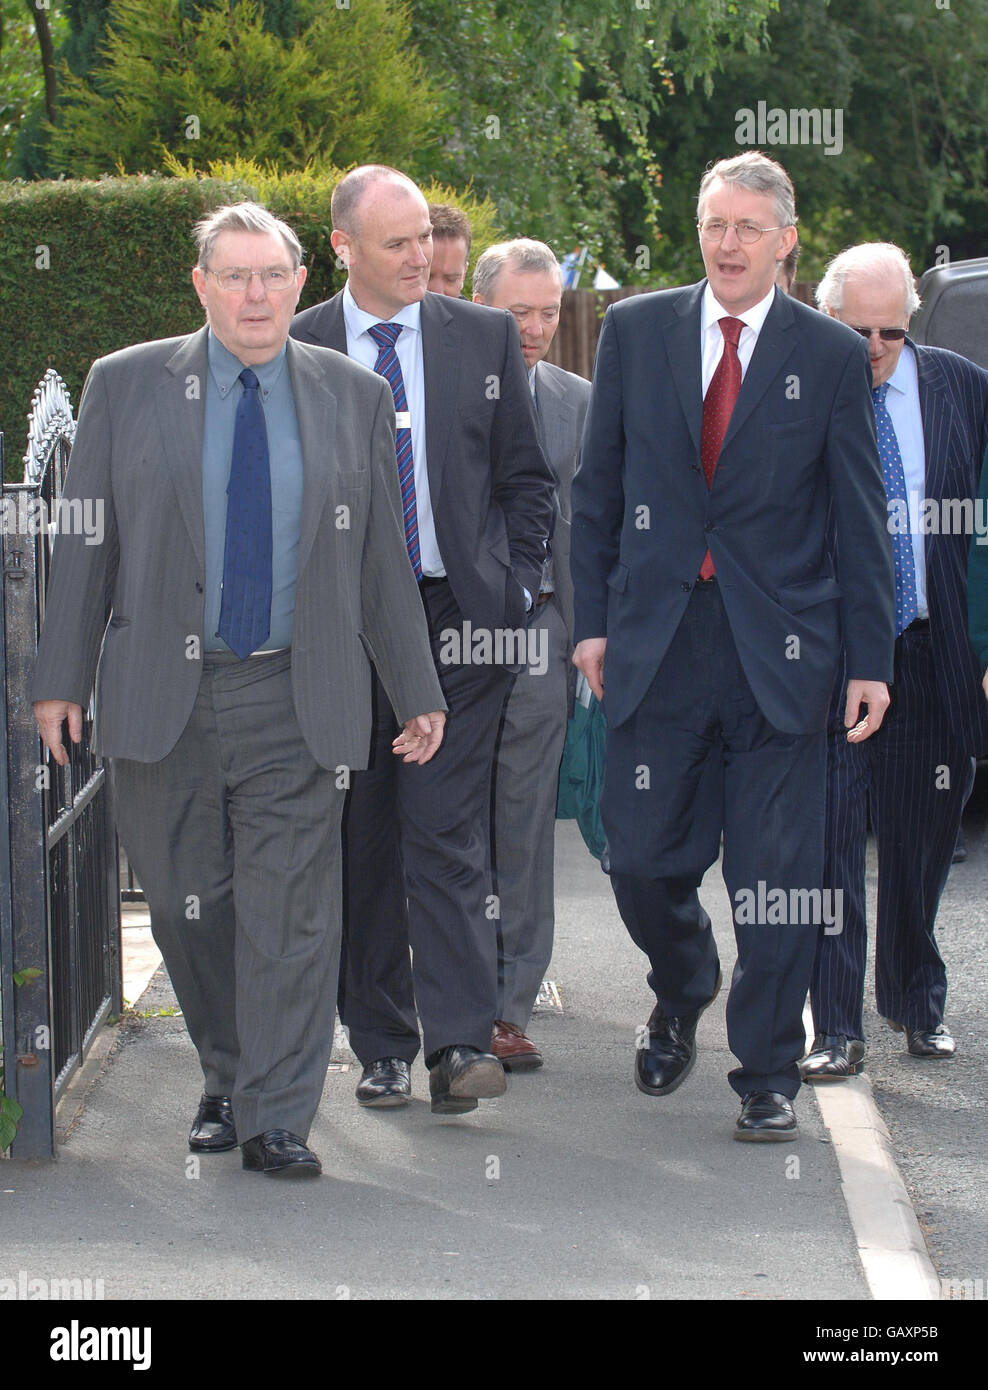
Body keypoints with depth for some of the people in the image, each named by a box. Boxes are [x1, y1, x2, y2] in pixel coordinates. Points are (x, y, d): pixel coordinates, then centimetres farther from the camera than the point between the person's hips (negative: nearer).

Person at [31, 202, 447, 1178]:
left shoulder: (353, 396, 7)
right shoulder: (126, 385, 4)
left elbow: (381, 557, 10)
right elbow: (85, 542, 4)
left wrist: (417, 692, 10)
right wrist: (61, 679, 0)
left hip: (297, 702, 0)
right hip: (162, 696, 0)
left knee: (290, 914, -4)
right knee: (187, 907, 8)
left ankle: (275, 1121, 3)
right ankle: (226, 1081, 28)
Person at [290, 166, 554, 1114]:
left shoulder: (484, 338, 7)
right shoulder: (294, 350, 4)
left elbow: (524, 477, 12)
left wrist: (515, 590, 3)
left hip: (459, 619, -1)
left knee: (447, 835, -10)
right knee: (361, 846, 5)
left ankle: (460, 1045, -14)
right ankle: (381, 1045, 14)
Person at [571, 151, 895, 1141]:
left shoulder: (831, 355, 2)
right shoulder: (635, 332, 7)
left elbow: (861, 519, 3)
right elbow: (597, 486, 10)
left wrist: (871, 661, -1)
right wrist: (592, 618, 4)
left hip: (778, 649, -1)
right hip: (655, 643, 2)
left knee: (776, 877, 0)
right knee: (642, 860, 4)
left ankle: (767, 1077, 13)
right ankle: (681, 999, 35)